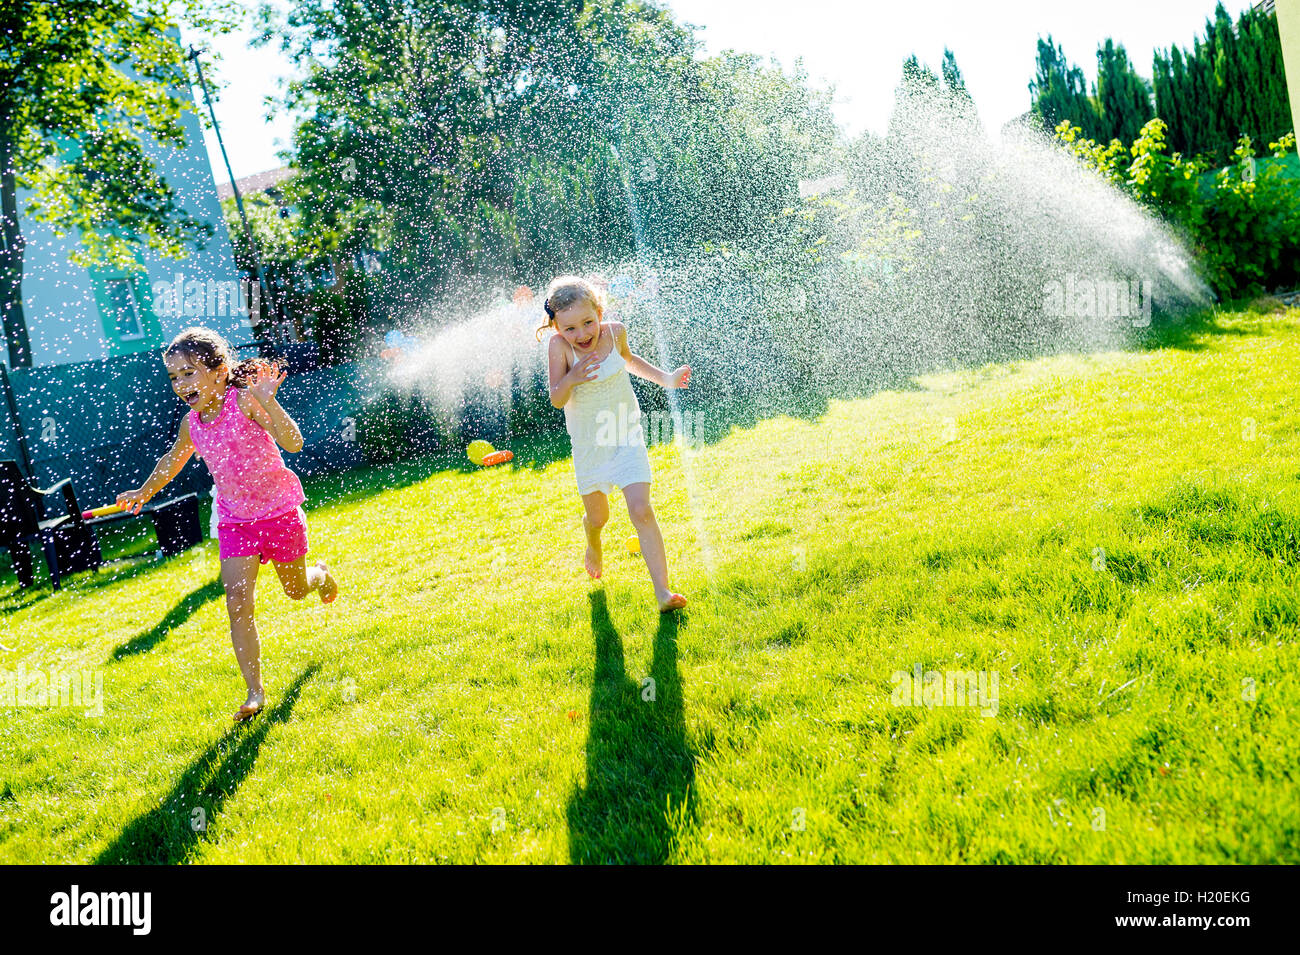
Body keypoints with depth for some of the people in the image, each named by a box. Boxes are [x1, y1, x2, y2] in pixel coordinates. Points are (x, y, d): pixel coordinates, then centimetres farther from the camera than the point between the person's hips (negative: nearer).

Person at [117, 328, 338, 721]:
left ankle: (320, 574, 56)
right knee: (238, 603, -9)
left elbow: (293, 443, -33)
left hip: (280, 511, -4)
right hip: (235, 520, 4)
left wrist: (267, 401, -43)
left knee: (296, 589, 17)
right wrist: (144, 492, 27)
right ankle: (255, 691, -3)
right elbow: (172, 460, 21)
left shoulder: (245, 401, -20)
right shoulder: (192, 423, -3)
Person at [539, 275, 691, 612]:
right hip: (588, 445, 0)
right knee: (597, 516, 16)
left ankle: (663, 591, -11)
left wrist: (665, 379, 15)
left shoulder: (615, 331, -9)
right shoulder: (559, 346, -19)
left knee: (641, 511, -13)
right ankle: (594, 547, 53)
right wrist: (570, 379, -41)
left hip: (626, 438, 0)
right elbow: (556, 400, -22)